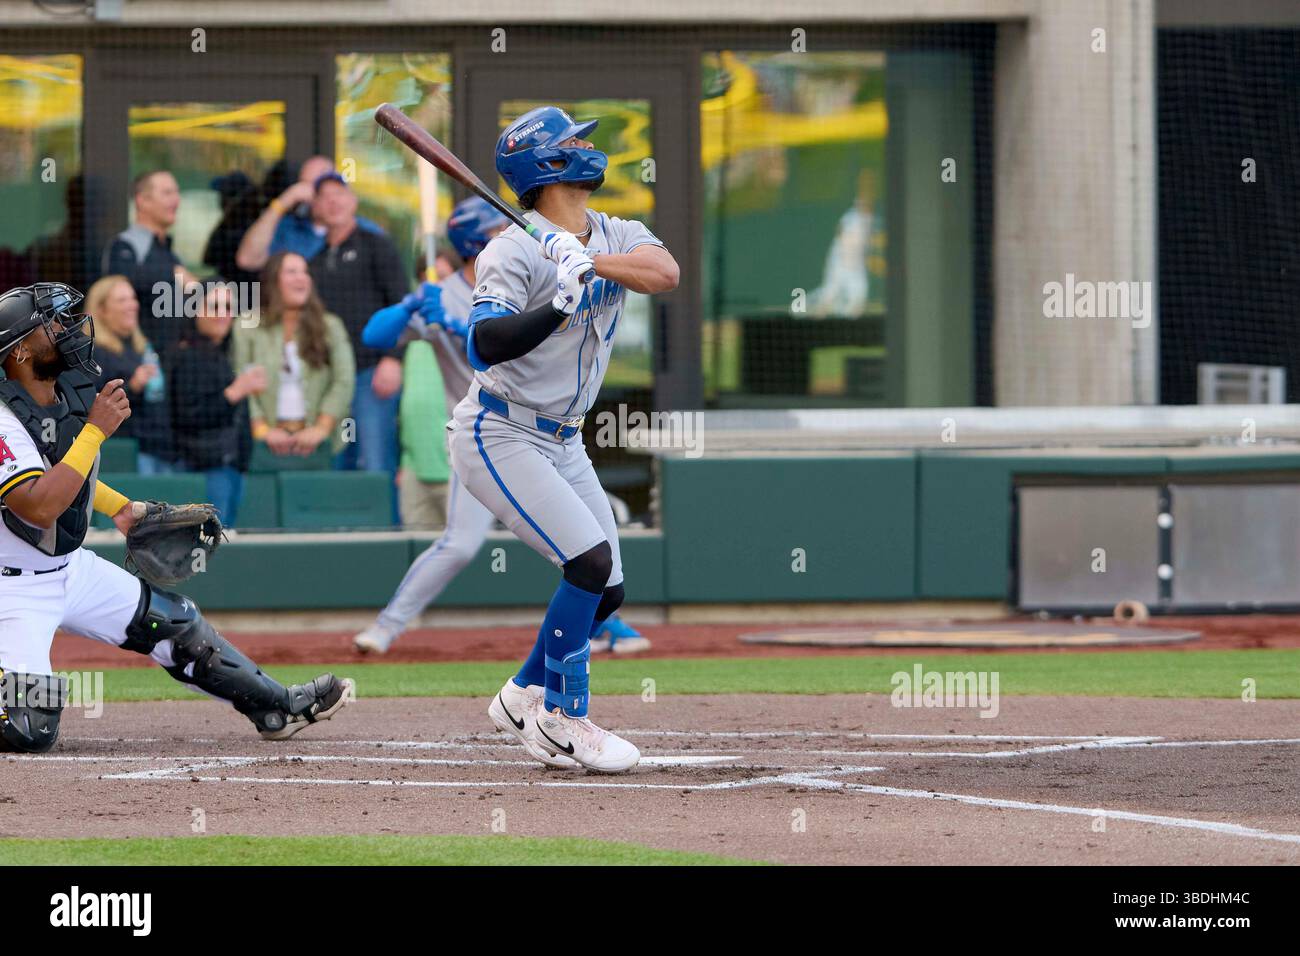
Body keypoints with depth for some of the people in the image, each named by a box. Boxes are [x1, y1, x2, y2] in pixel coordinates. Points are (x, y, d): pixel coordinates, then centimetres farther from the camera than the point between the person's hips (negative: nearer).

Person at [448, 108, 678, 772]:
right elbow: (483, 345, -32)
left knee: (607, 589, 6)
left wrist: (590, 262, -35)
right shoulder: (515, 251, -19)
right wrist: (560, 304, -45)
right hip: (500, 437, -8)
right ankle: (562, 717, -6)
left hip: (562, 441, 8)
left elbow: (664, 272, -19)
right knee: (590, 561, -19)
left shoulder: (616, 238, 2)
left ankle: (525, 697, 26)